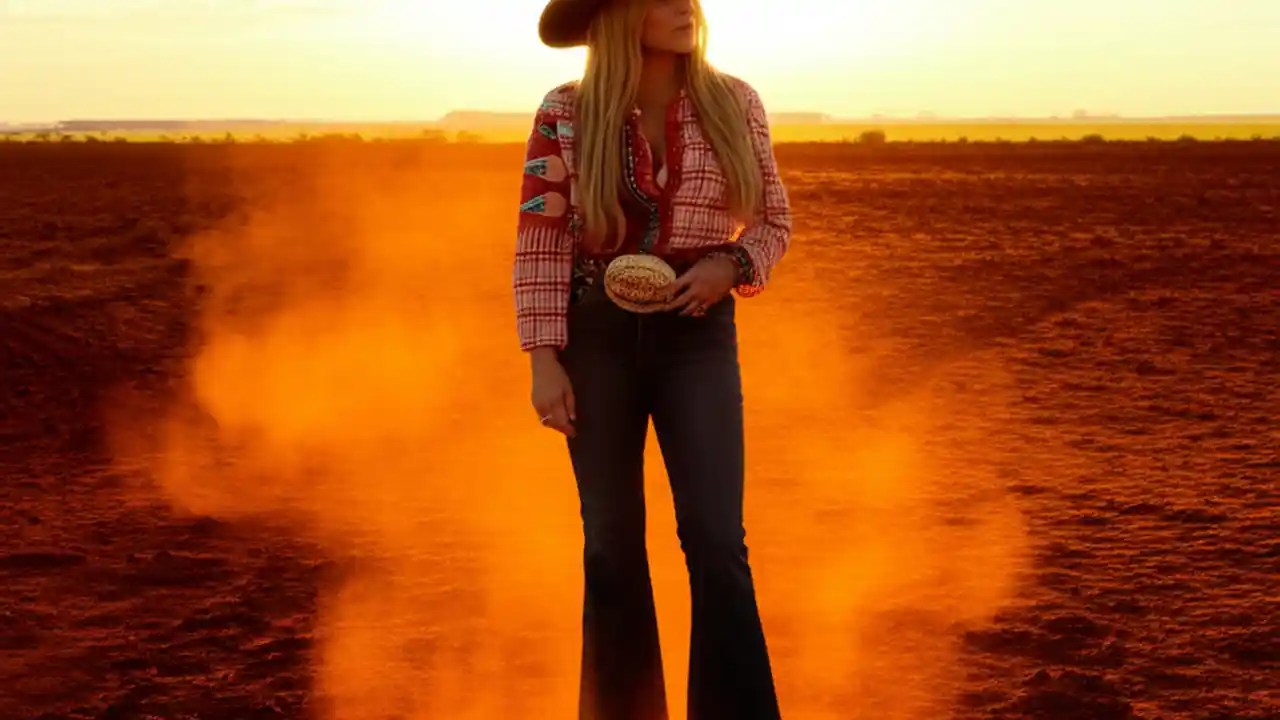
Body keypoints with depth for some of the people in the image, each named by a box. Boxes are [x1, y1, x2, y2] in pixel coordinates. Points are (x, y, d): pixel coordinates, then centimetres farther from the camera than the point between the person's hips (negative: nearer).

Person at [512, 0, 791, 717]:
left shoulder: (735, 103, 0)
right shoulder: (566, 112, -5)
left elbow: (774, 221, 9)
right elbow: (540, 241, -4)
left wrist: (732, 264, -12)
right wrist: (545, 359, -9)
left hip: (698, 335, 0)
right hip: (597, 334, 0)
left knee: (717, 543, -9)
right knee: (612, 546, 8)